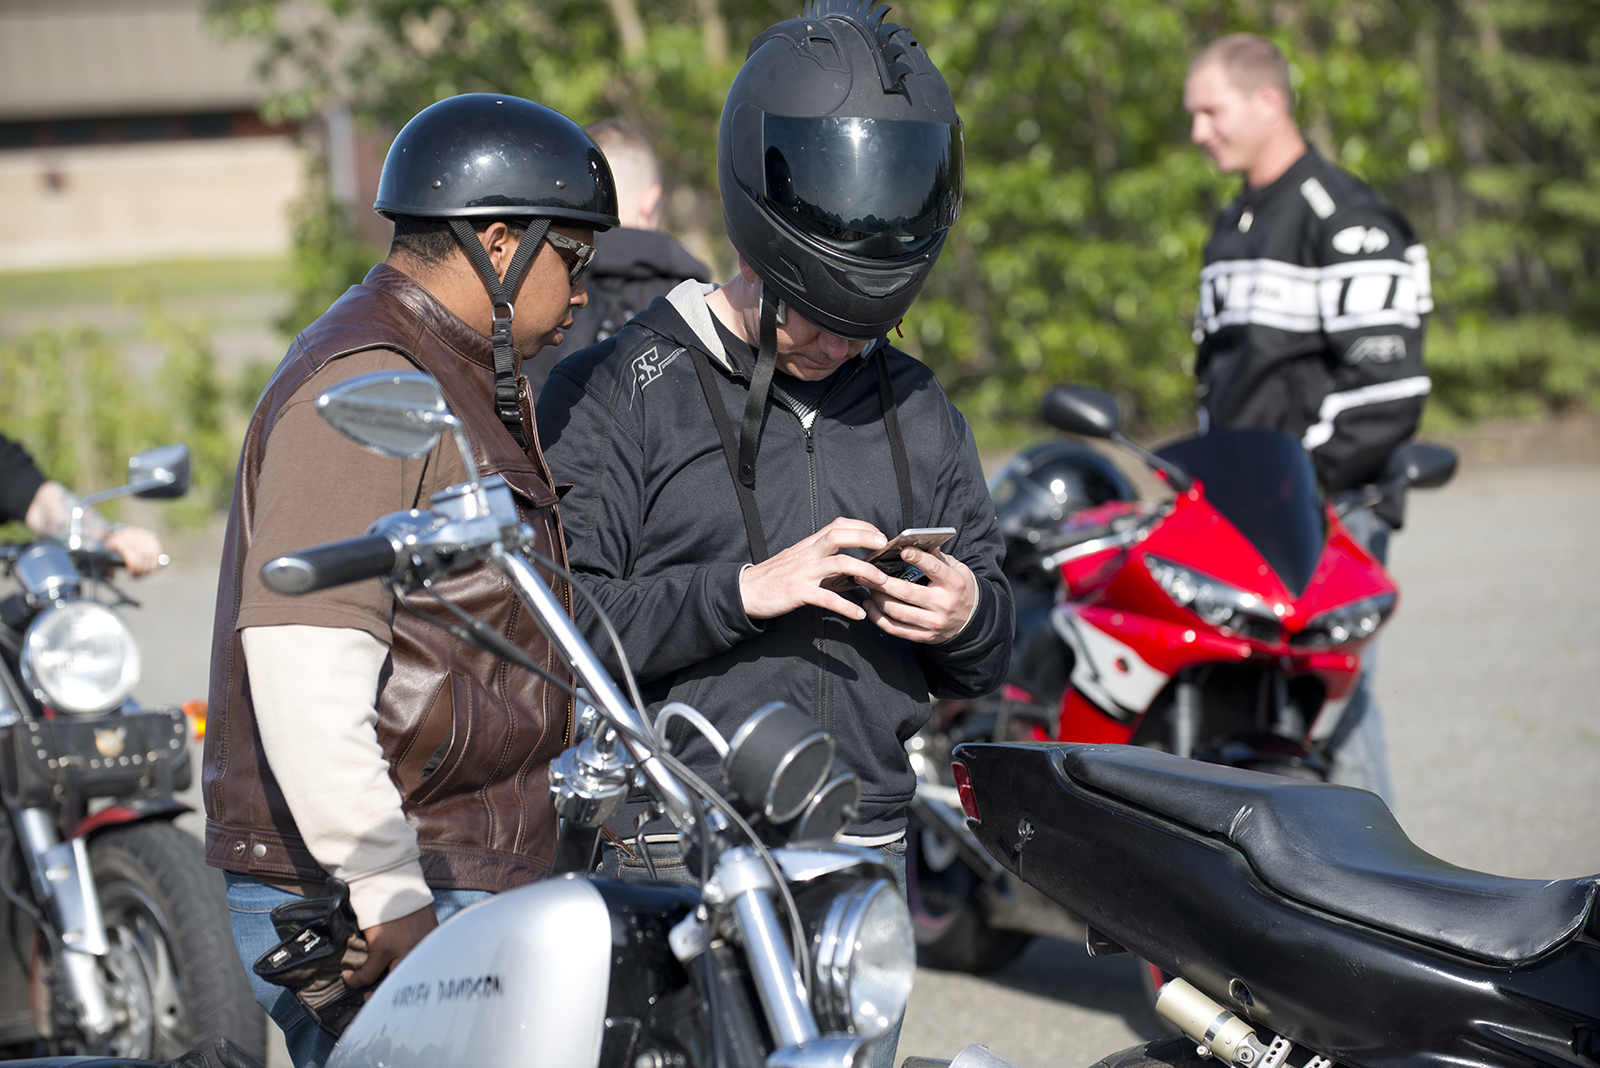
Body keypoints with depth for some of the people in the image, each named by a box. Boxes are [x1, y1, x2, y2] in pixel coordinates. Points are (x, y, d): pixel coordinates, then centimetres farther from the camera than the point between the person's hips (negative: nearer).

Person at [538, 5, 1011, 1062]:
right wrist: (744, 591, -18)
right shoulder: (616, 393, -2)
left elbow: (982, 667, 19)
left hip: (864, 872, 5)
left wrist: (967, 618, -4)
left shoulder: (918, 411, 14)